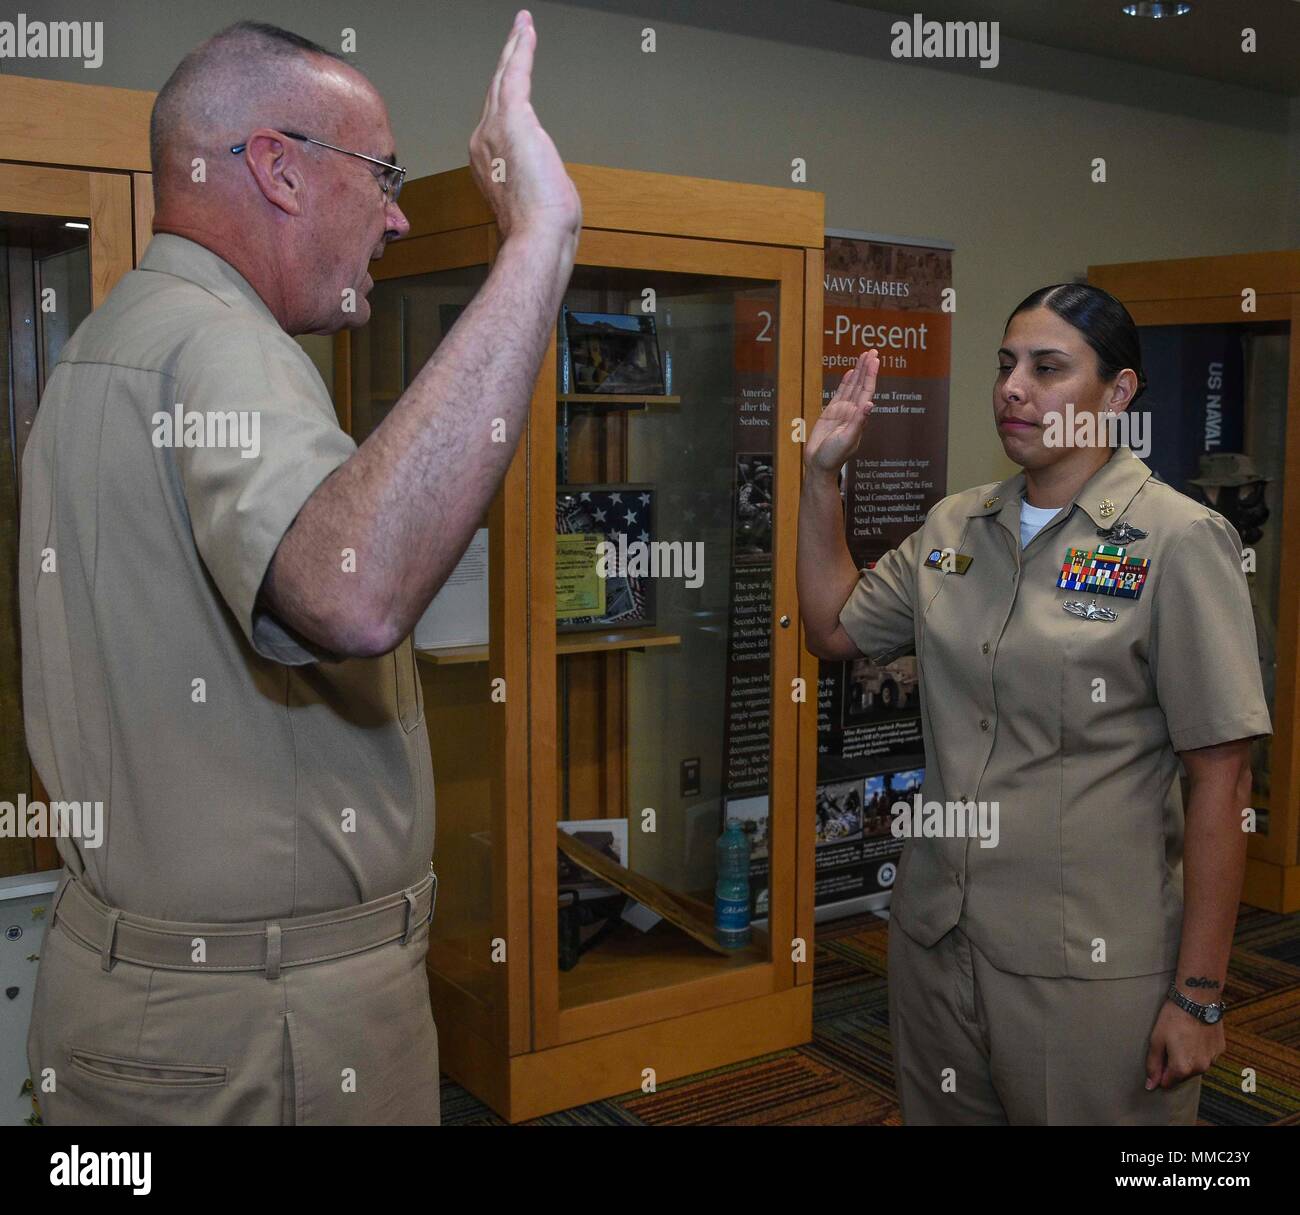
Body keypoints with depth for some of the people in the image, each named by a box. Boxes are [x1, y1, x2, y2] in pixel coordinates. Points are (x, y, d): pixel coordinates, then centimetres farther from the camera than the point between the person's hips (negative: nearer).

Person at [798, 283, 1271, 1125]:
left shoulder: (1179, 540, -11)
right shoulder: (954, 527, 6)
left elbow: (1221, 778, -12)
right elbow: (834, 629, 15)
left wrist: (1198, 996, -12)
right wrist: (823, 472, 6)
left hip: (1091, 968, -5)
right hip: (935, 941, 5)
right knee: (941, 1114, 19)